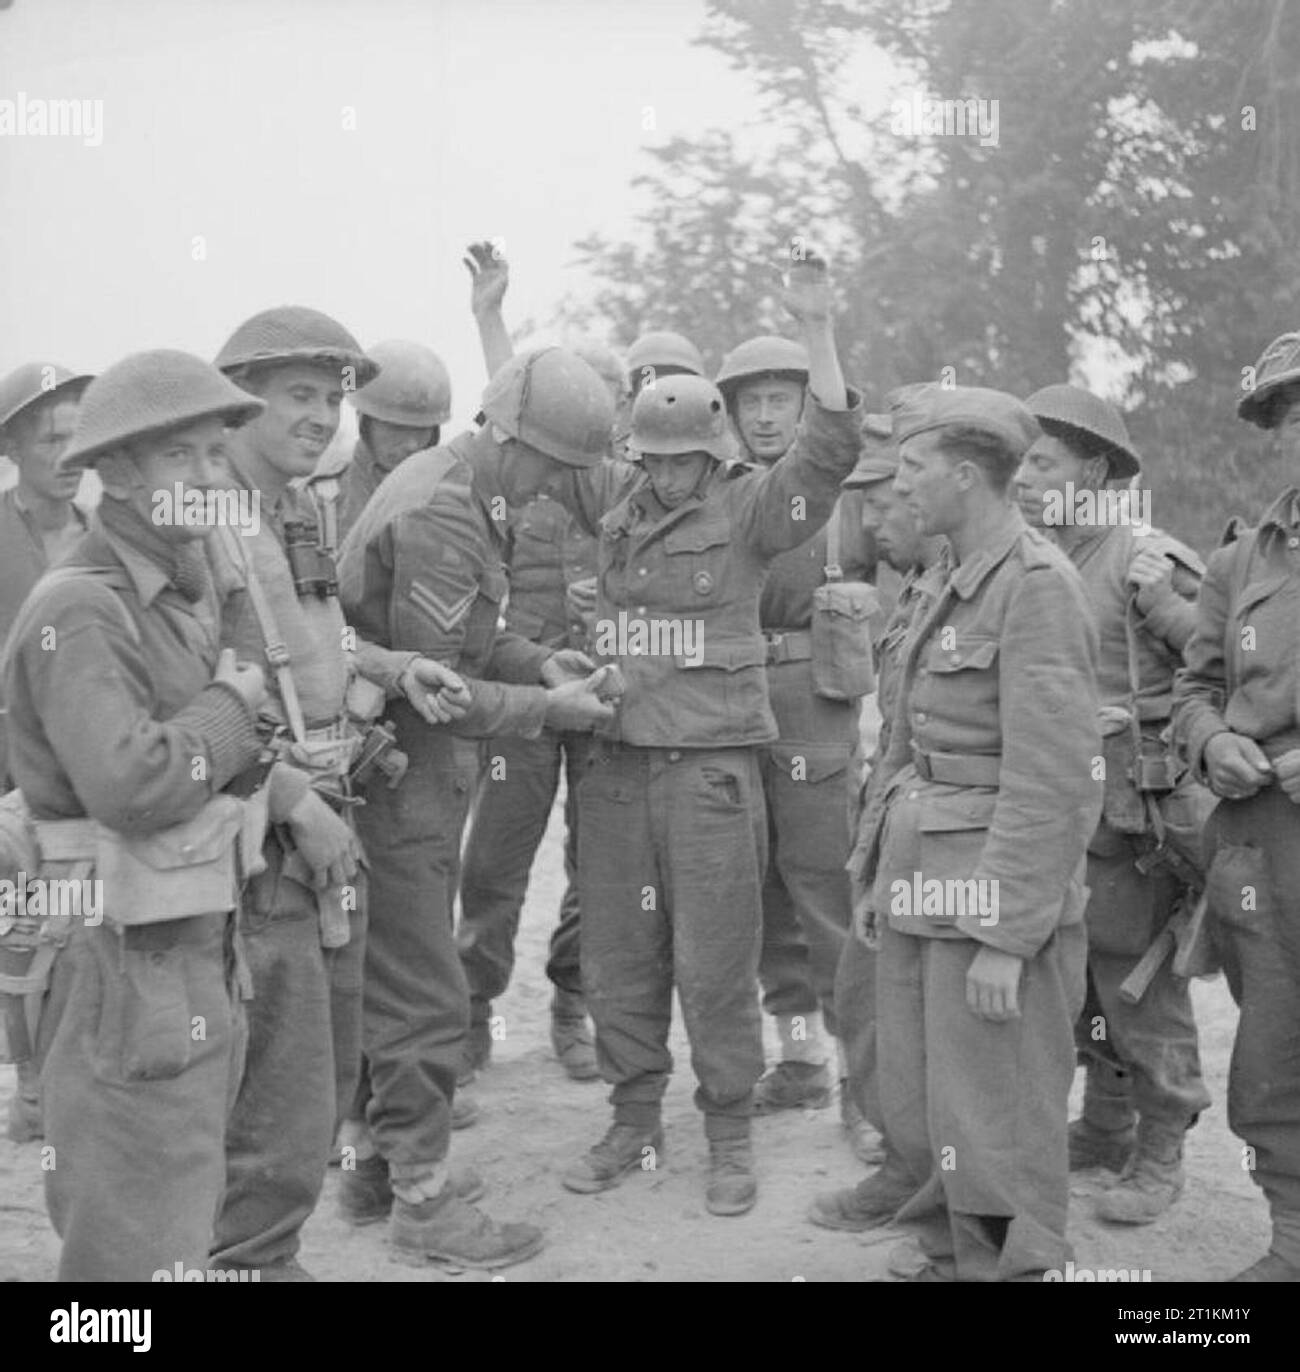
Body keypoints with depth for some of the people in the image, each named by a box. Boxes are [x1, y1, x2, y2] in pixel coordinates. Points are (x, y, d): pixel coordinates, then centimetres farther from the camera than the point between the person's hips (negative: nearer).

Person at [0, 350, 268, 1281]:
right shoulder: (80, 611, -16)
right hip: (128, 966, -9)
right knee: (144, 1249, -3)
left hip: (198, 958, 9)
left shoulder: (189, 586, 13)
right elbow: (131, 783, -29)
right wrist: (235, 705, -14)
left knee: (180, 1220, 19)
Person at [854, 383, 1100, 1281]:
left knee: (992, 1129, -1)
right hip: (924, 881, 9)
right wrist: (879, 872, 17)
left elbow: (1051, 778, -20)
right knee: (916, 1107, 15)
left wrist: (1005, 938, -21)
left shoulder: (1038, 584, -15)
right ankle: (951, 1259, 30)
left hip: (998, 890, -9)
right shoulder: (948, 581, 12)